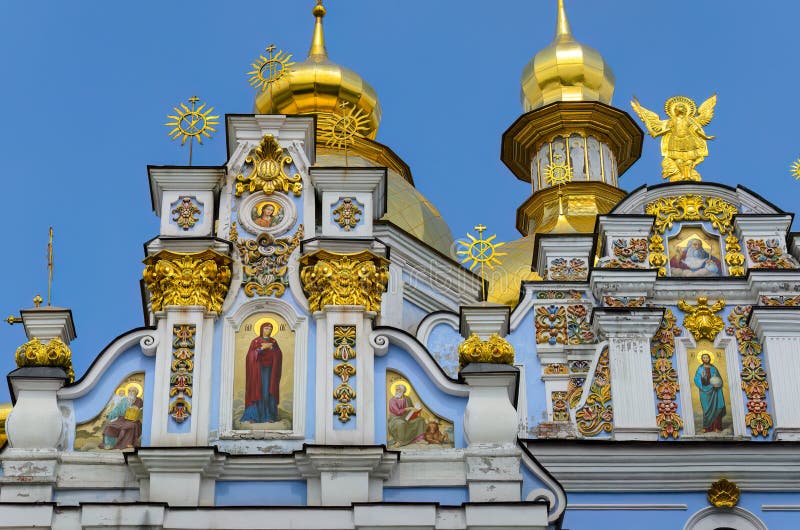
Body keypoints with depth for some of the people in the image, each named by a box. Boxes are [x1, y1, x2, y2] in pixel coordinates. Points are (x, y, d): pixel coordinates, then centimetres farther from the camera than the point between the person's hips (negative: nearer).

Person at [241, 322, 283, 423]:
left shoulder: (274, 342, 11)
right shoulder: (255, 341, 3)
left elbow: (279, 355, 0)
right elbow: (251, 355, -9)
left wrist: (270, 347, -12)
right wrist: (262, 348, -17)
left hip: (269, 370, 2)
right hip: (258, 369, -2)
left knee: (268, 392, -4)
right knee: (257, 391, -9)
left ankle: (268, 416, -2)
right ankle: (253, 417, -9)